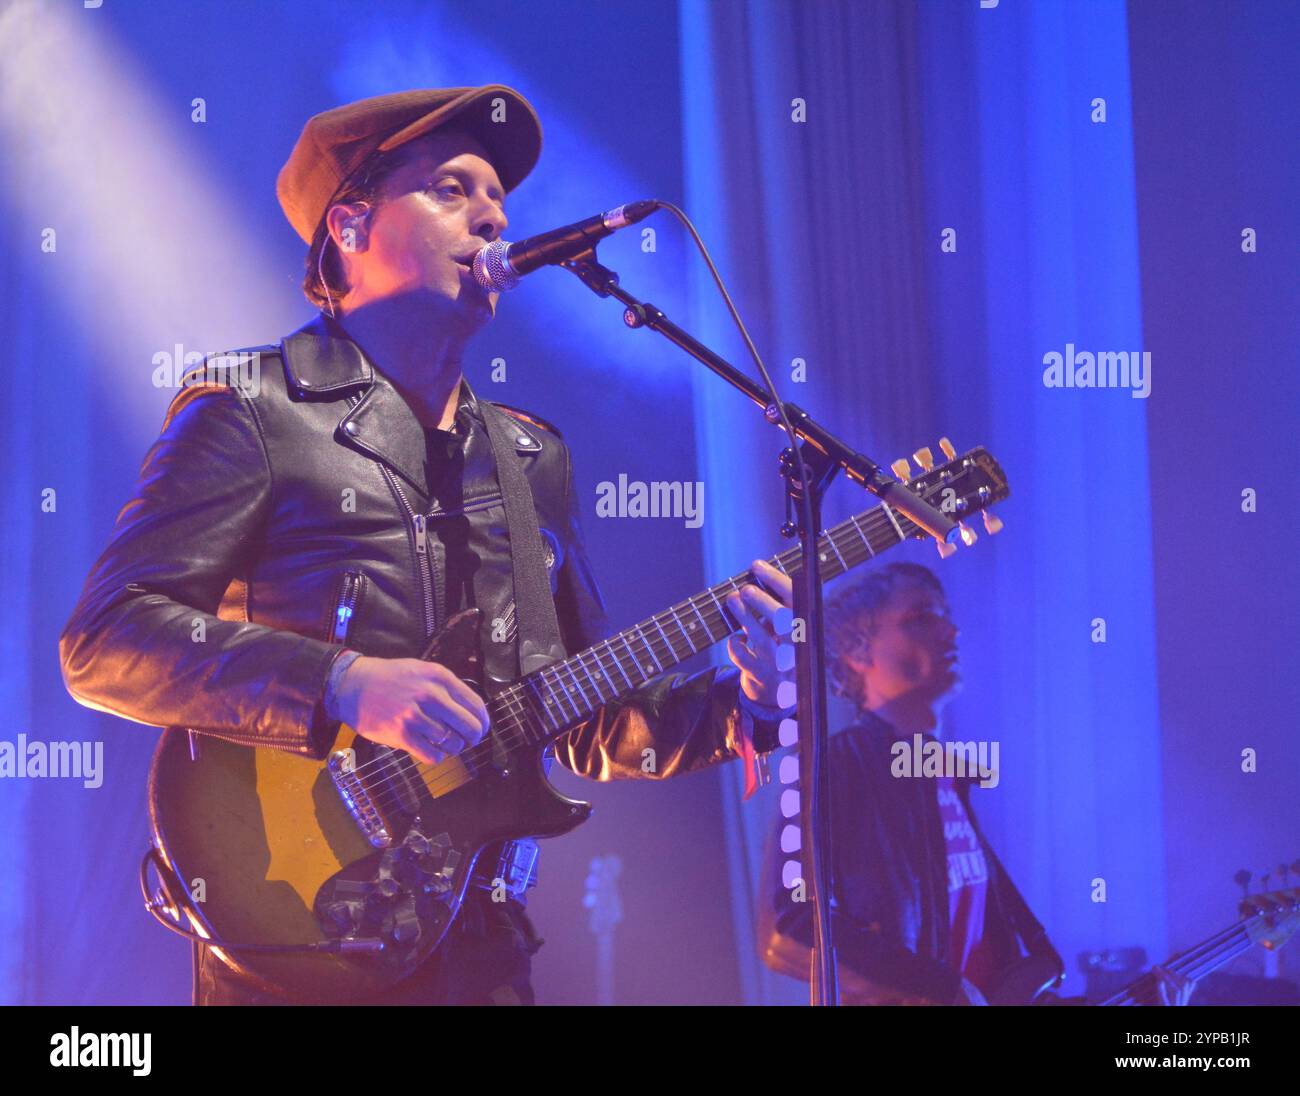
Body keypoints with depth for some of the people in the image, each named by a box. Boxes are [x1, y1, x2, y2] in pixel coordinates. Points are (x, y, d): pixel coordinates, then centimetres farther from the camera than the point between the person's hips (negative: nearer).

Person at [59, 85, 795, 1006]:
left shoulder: (534, 456, 15)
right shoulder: (251, 408, -3)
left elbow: (591, 729, 16)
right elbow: (105, 639, -12)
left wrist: (739, 702, -2)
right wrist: (343, 684, -22)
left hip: (476, 936, 6)